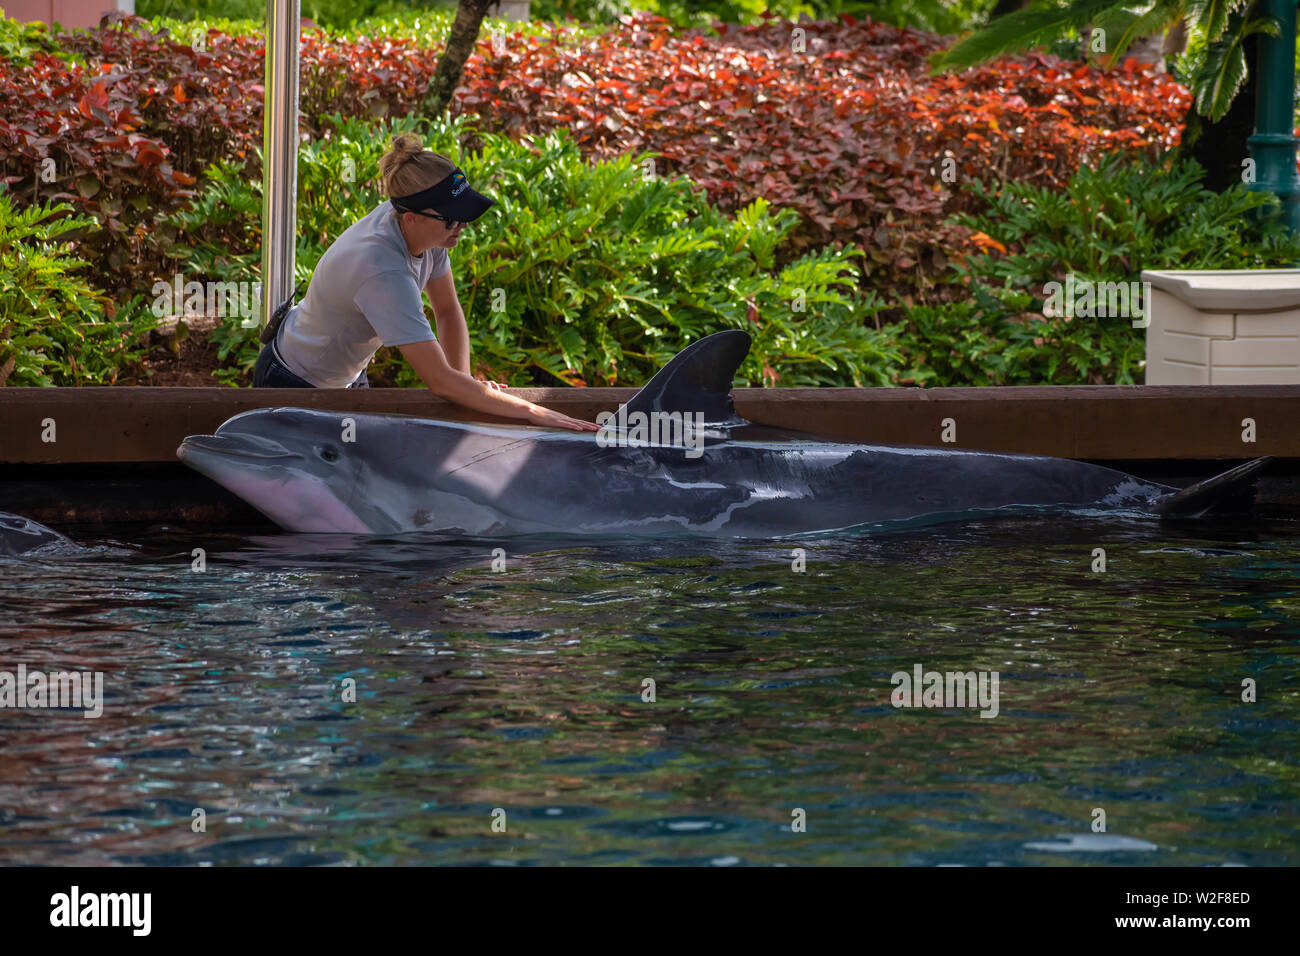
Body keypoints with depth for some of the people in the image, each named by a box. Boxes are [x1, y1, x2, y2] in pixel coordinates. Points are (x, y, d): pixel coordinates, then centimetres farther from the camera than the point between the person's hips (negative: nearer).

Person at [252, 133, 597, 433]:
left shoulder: (426, 228, -18)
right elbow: (439, 380, -43)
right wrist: (533, 413, -42)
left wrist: (464, 382, -20)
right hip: (296, 385, -8)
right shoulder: (382, 274, -41)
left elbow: (448, 311, -3)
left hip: (348, 375, 8)